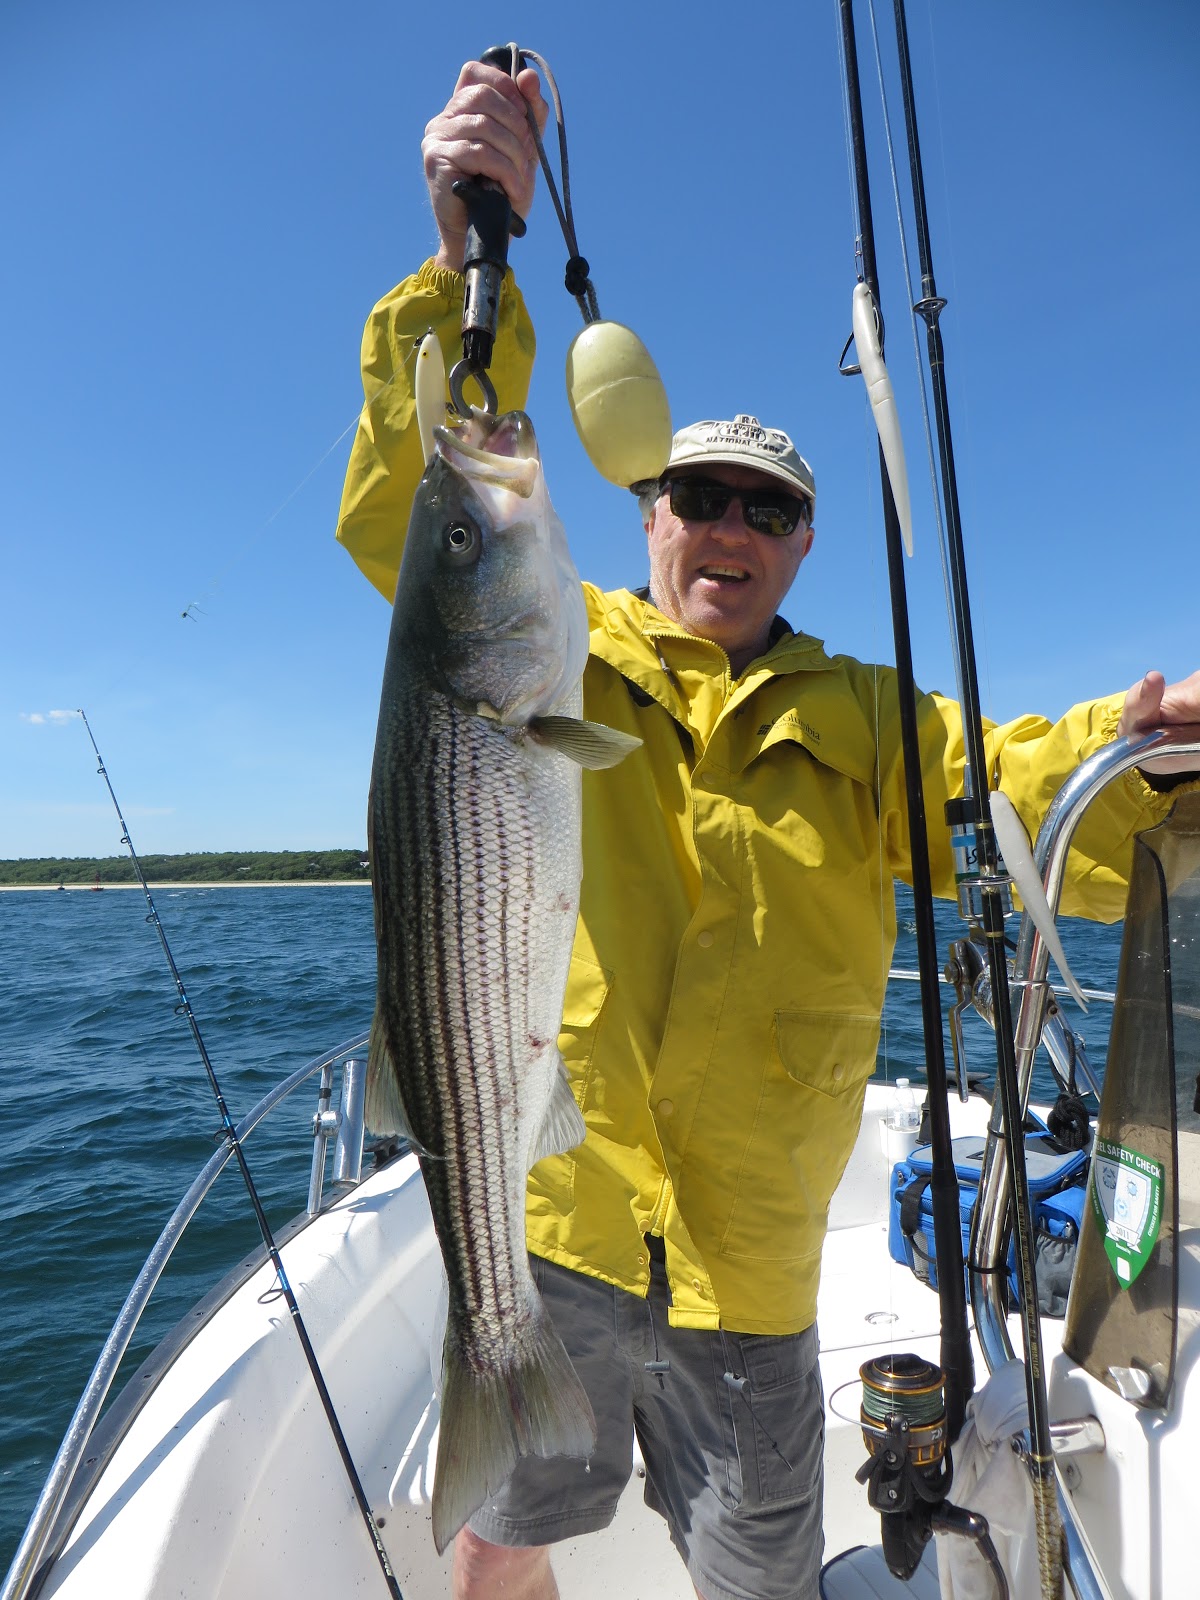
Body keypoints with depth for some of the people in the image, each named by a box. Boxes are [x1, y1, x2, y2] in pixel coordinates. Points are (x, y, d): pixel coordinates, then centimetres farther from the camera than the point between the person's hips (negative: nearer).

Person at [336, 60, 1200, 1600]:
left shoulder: (858, 718, 4)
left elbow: (1009, 803, -8)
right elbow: (415, 511, -13)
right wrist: (468, 257, -24)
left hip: (749, 1270, 1)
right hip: (547, 1213, 0)